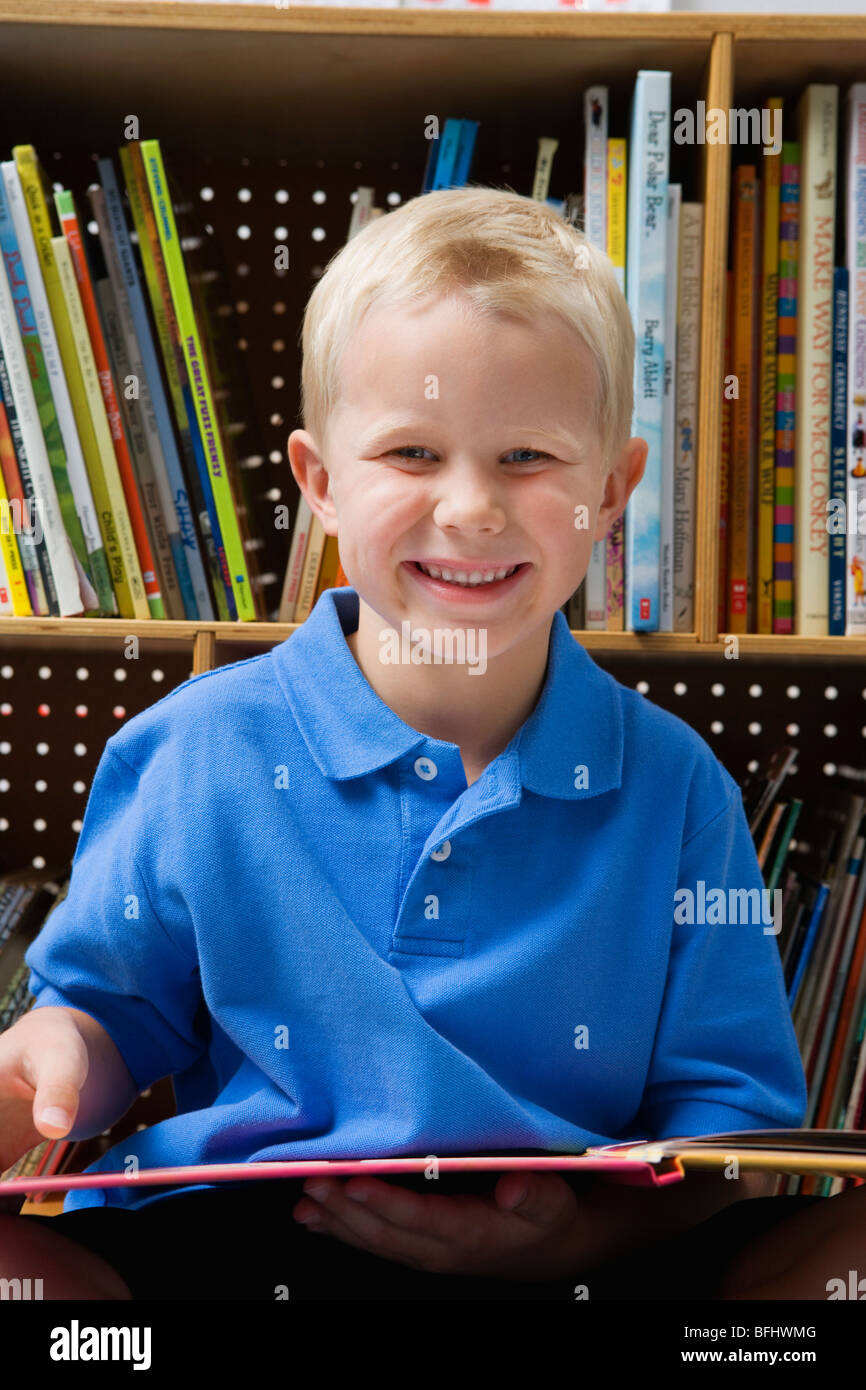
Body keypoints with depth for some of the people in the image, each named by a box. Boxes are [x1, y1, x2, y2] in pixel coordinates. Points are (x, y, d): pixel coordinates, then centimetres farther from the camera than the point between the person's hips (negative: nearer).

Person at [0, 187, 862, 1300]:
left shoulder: (672, 788, 1)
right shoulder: (197, 754, 1)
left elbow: (730, 1103, 2)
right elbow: (118, 1006, 11)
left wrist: (587, 1234, -19)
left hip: (586, 1257, 2)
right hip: (242, 1248, -1)